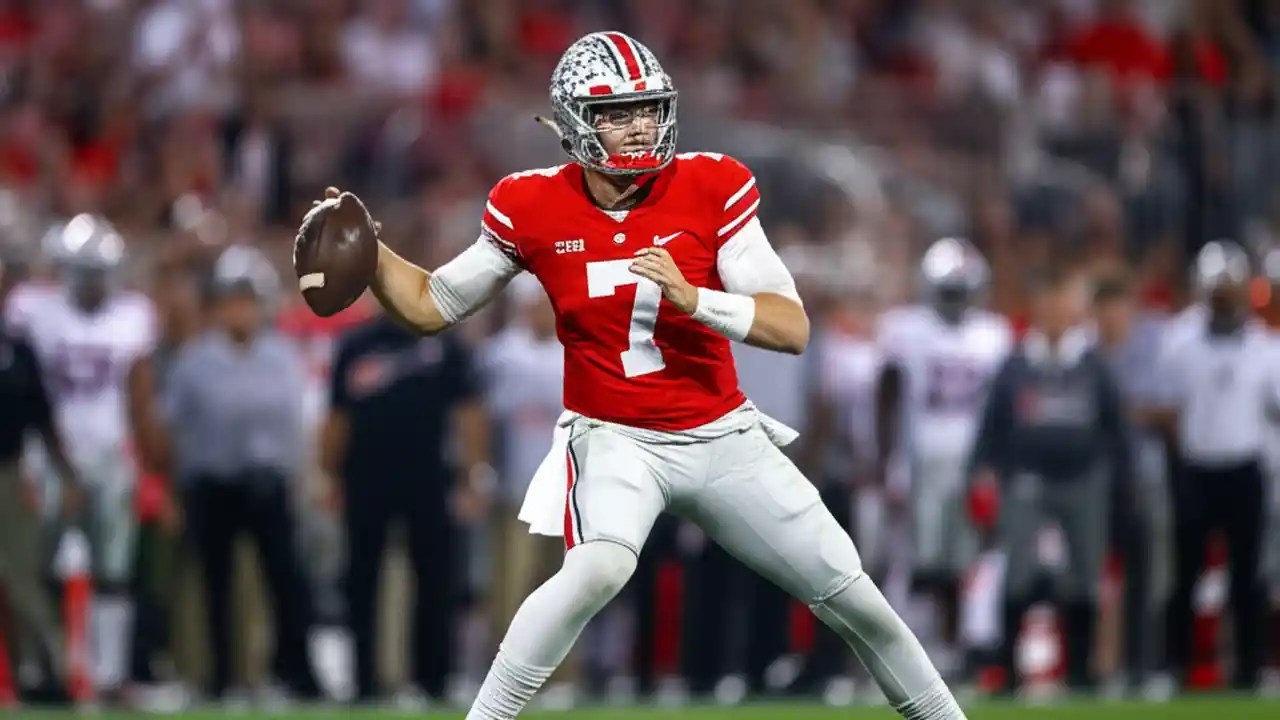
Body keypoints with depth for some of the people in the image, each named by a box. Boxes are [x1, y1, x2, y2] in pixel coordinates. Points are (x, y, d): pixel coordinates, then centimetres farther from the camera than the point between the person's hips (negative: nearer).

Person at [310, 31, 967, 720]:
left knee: (849, 594, 6)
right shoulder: (532, 208, -9)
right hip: (613, 441, -2)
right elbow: (431, 305, 2)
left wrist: (693, 299, -32)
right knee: (598, 568, -33)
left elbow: (792, 327, -16)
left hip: (721, 434, 2)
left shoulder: (711, 188, -12)